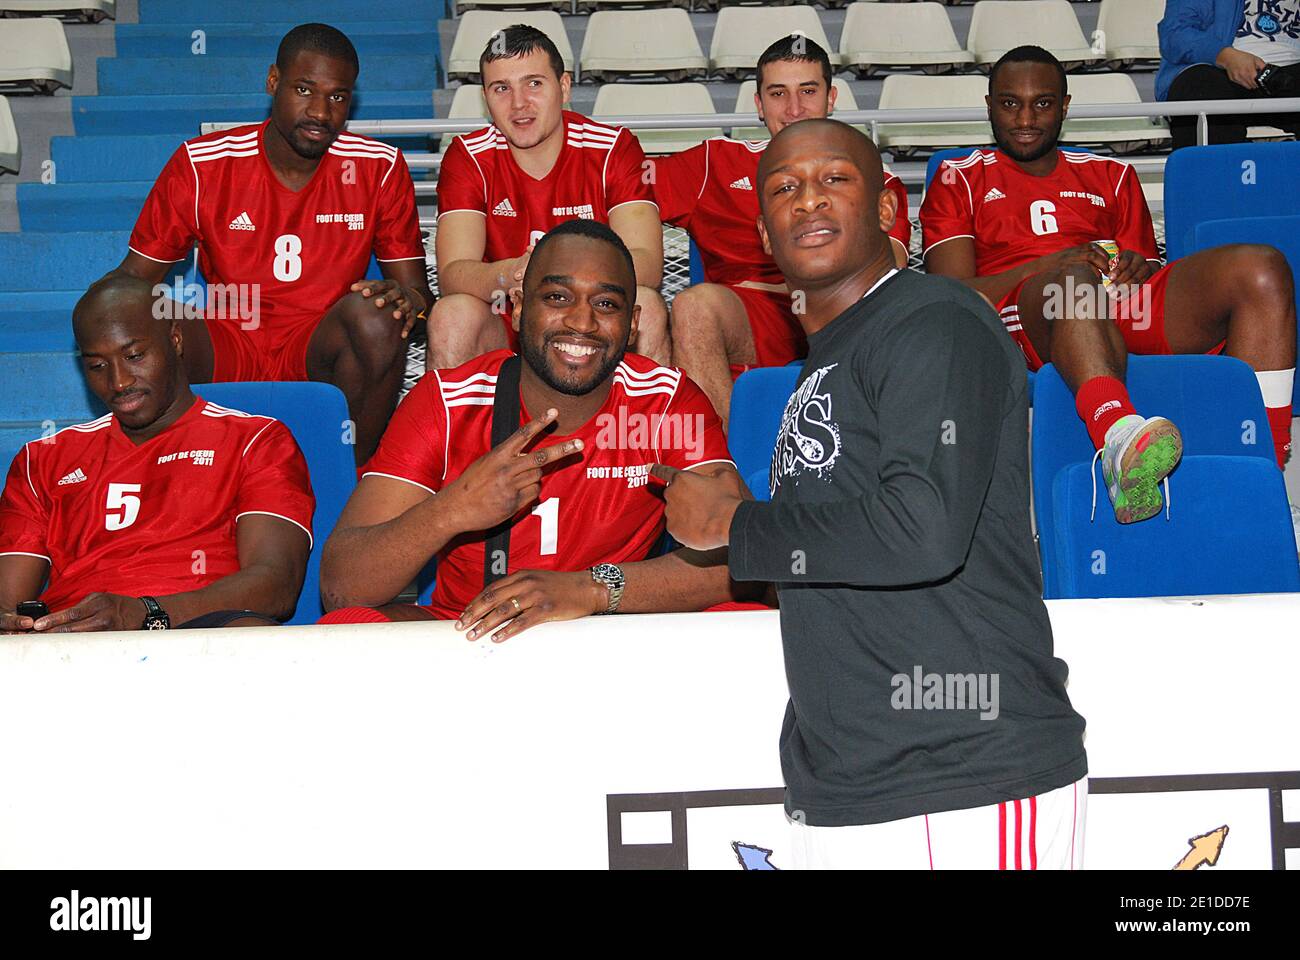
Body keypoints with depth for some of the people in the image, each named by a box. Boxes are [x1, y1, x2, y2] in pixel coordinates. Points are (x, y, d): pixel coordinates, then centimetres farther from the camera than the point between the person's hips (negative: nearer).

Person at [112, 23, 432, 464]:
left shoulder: (378, 168, -2)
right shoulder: (200, 164, -4)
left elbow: (416, 289, 3)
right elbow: (136, 277, 3)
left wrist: (407, 298, -24)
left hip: (321, 353, 0)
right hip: (225, 353, 0)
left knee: (377, 314, -32)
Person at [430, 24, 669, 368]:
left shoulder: (614, 149, -6)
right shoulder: (467, 157, -4)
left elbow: (647, 265, -18)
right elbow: (451, 275, -15)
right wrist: (508, 274, -38)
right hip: (501, 331, 0)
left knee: (645, 306, -29)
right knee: (451, 314, -29)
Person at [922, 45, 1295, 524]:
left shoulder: (1111, 176, 31)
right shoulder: (959, 180, 21)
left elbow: (1151, 274, 24)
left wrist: (1139, 269, -2)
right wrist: (1055, 264, -8)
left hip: (1128, 310, 4)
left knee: (1262, 268, -22)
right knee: (1073, 280, -41)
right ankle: (1120, 442, -69)